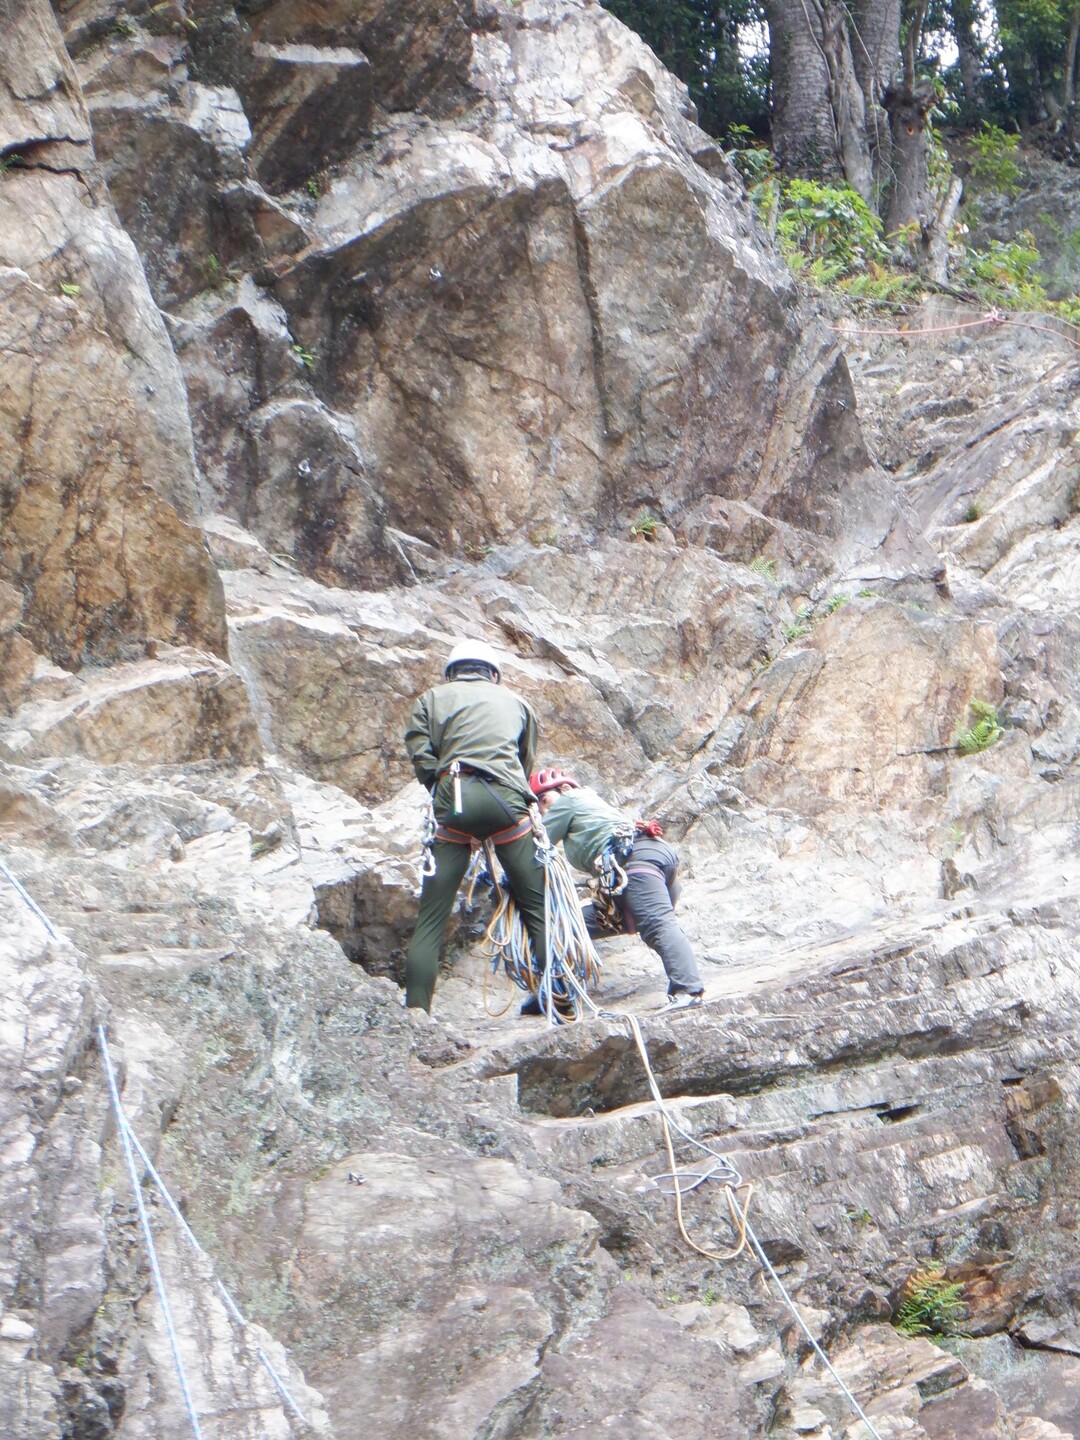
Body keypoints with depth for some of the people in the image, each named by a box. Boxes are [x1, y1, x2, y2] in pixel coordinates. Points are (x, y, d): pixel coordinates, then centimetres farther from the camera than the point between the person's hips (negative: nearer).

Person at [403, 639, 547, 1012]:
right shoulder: (515, 702, 28)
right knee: (538, 909, 6)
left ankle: (416, 1011, -7)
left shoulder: (433, 698, 22)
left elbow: (421, 757, 8)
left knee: (431, 917, 1)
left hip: (453, 799, 0)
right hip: (506, 799, 0)